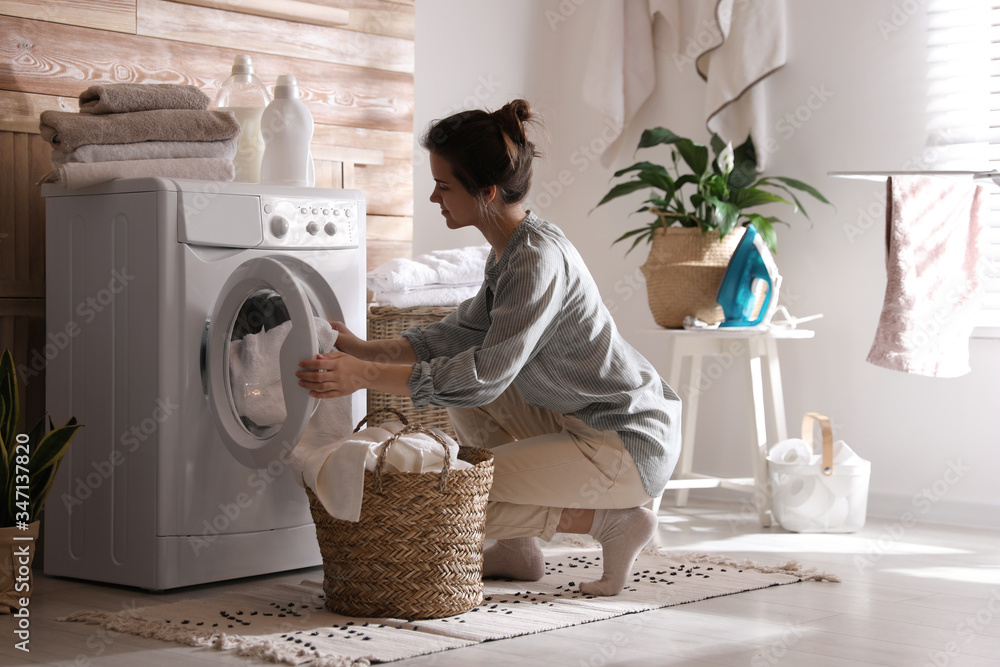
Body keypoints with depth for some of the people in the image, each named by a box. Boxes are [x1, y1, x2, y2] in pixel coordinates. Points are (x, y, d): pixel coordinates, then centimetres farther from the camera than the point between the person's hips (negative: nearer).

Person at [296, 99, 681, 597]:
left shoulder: (539, 259, -23)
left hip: (632, 442, -10)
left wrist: (366, 376, -28)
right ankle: (516, 551, 16)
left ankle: (615, 522, -1)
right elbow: (464, 331, 17)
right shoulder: (508, 251, 6)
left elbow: (487, 375, -29)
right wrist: (368, 351, 9)